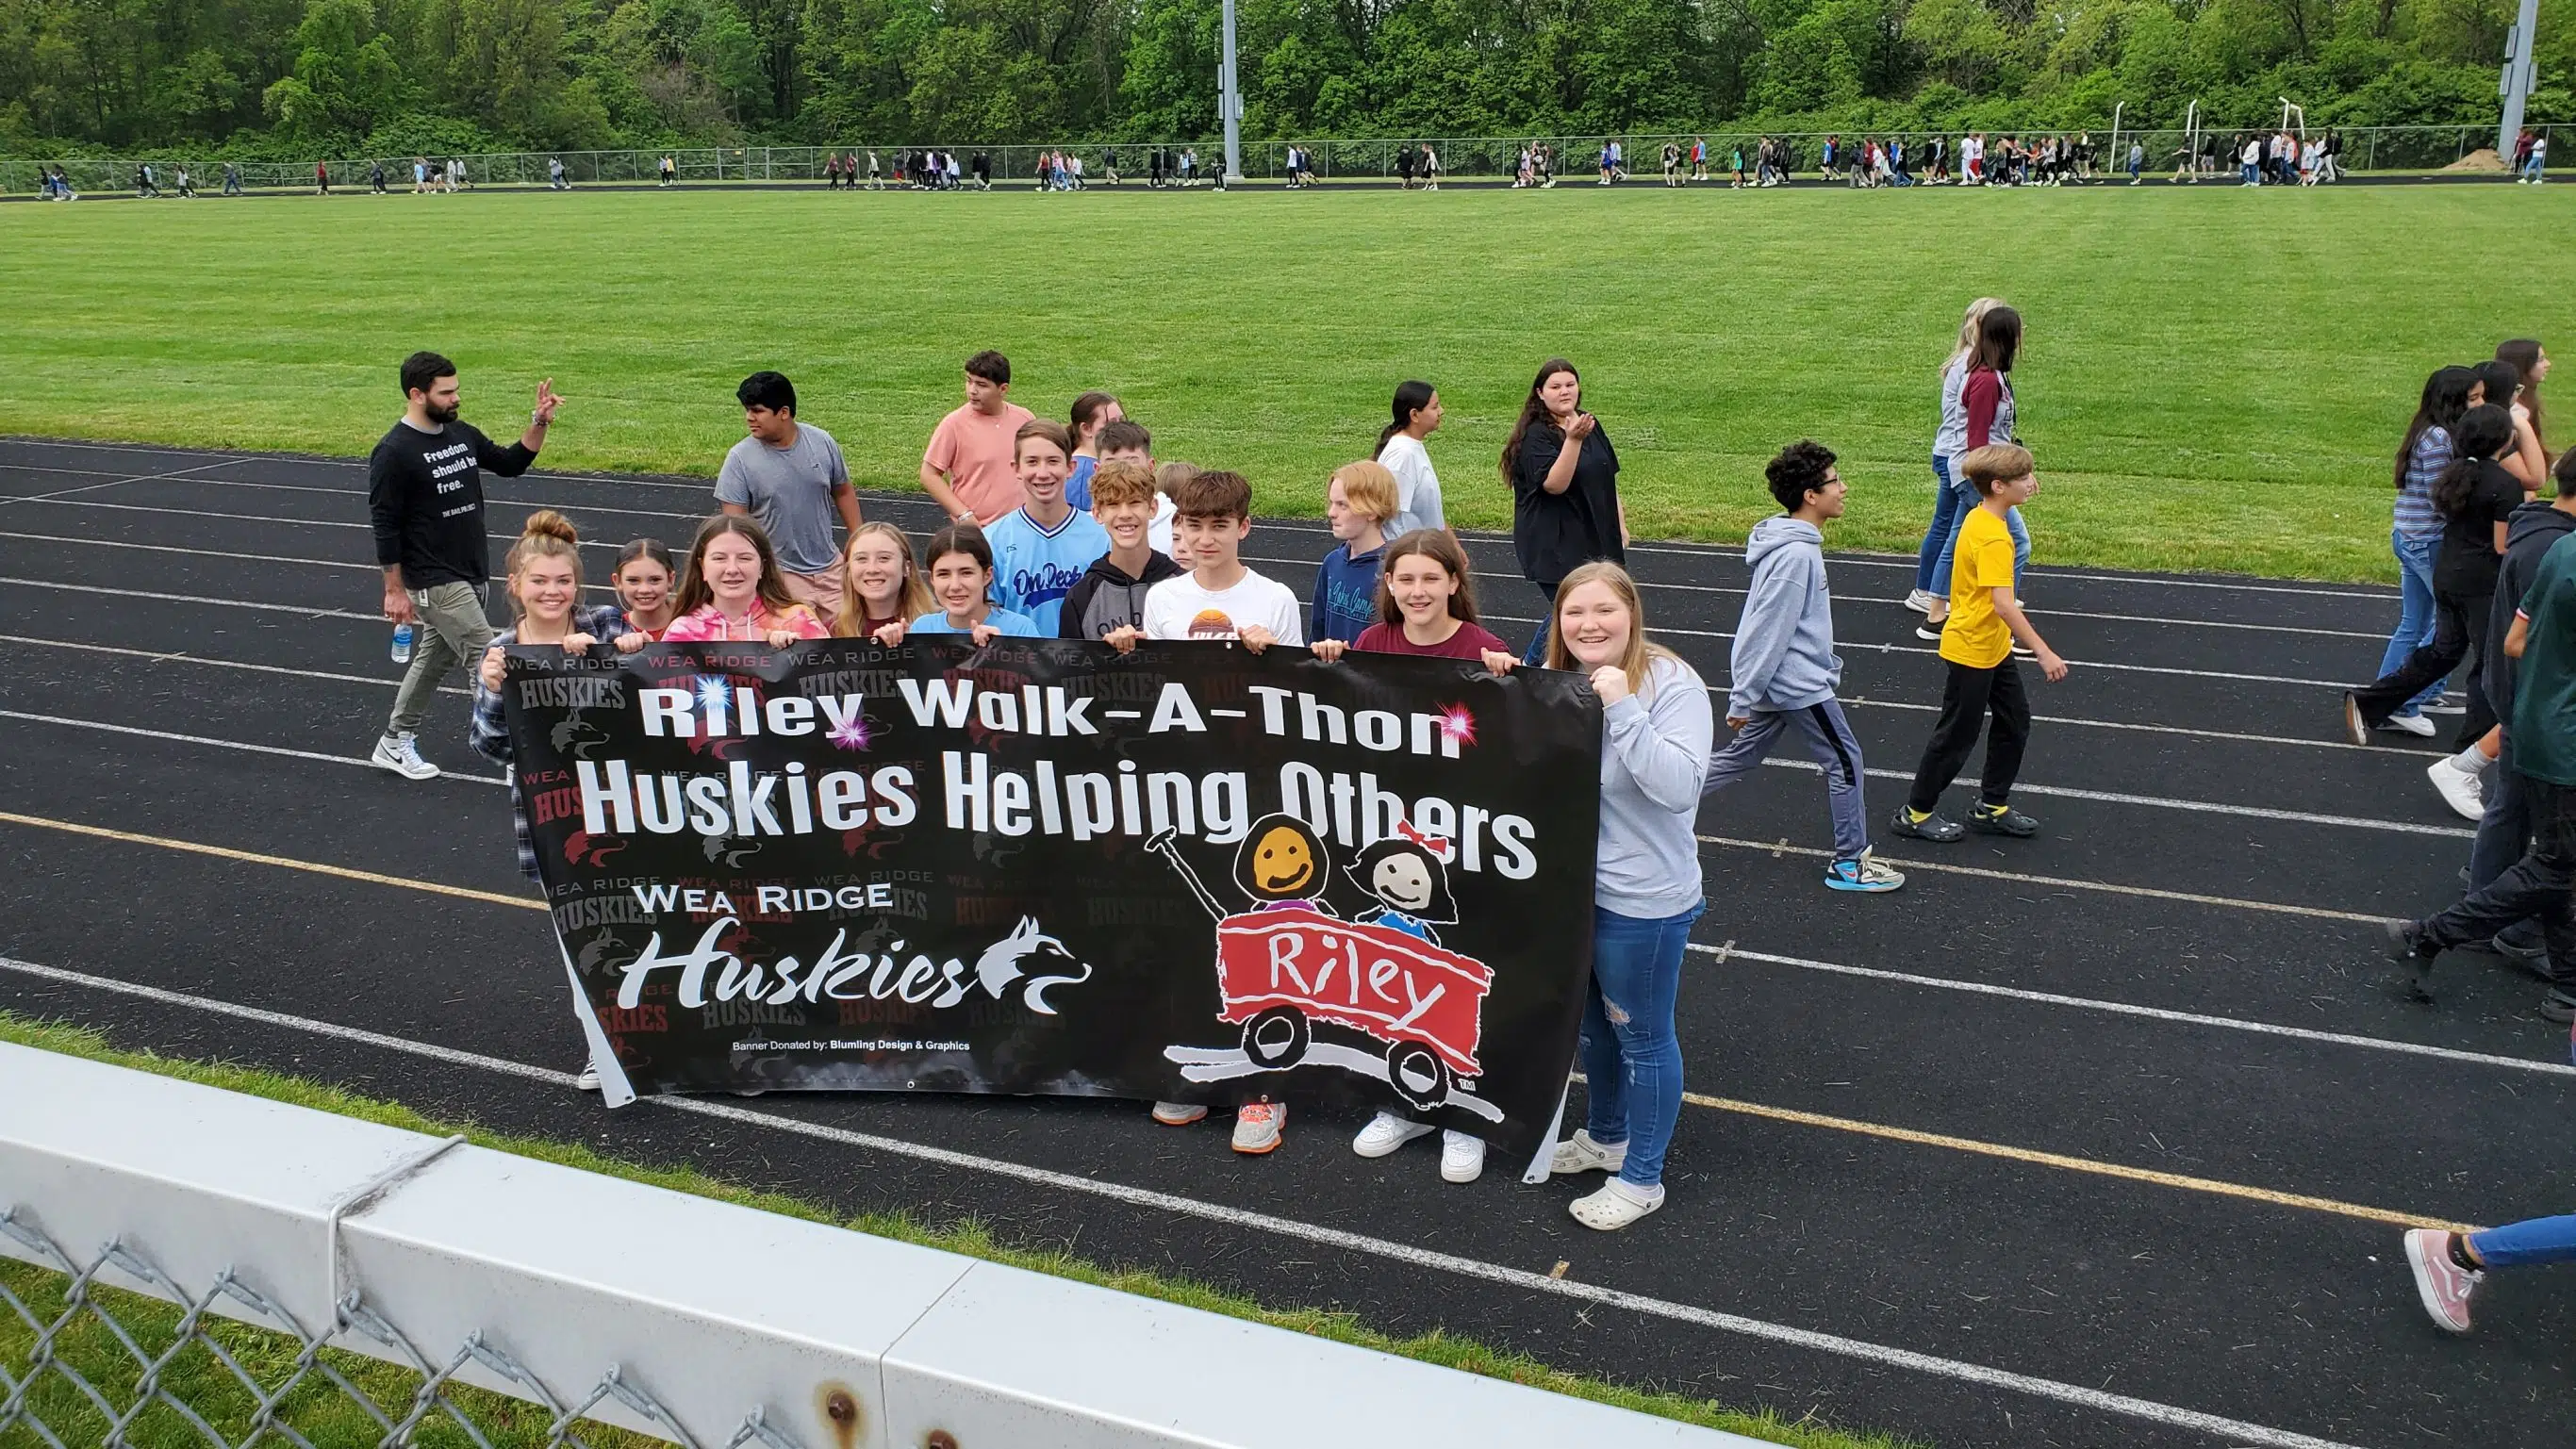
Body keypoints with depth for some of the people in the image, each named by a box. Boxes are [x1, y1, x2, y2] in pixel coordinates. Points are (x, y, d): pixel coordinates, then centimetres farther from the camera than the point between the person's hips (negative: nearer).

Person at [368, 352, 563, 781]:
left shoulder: (463, 434, 7)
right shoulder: (393, 452, -15)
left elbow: (510, 463, 17)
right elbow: (384, 525, -13)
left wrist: (539, 423, 1)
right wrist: (395, 590, -13)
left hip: (471, 574, 8)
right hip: (434, 581, -8)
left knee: (435, 659, 17)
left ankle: (394, 745, 32)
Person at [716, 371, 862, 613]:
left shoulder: (822, 443, -1)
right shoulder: (740, 458, -9)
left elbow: (843, 492, 12)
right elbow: (735, 521, -10)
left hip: (829, 566, 4)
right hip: (779, 574, -3)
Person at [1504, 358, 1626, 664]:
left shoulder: (1590, 425, 10)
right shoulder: (1535, 436, -13)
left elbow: (1609, 478, 19)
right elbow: (1554, 484, -26)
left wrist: (1620, 524, 18)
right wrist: (1573, 440, -34)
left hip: (1595, 540, 8)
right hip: (1553, 545, -8)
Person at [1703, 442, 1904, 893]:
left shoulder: (1796, 543, 9)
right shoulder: (1796, 555, -24)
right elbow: (1767, 631, -24)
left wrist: (1813, 667, 26)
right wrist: (1742, 699, -21)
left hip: (1778, 680, 10)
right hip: (1798, 684, -10)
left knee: (1741, 758, 17)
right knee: (1845, 761, 3)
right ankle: (1849, 863, 13)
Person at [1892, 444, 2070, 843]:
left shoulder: (1980, 518, 3)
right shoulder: (1993, 537, -27)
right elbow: (2002, 604, -34)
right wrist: (2044, 653, -34)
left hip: (1993, 647, 10)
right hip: (1971, 651, -10)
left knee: (2015, 721, 17)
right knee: (1957, 735, 3)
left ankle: (1992, 807, 28)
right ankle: (1915, 814, 17)